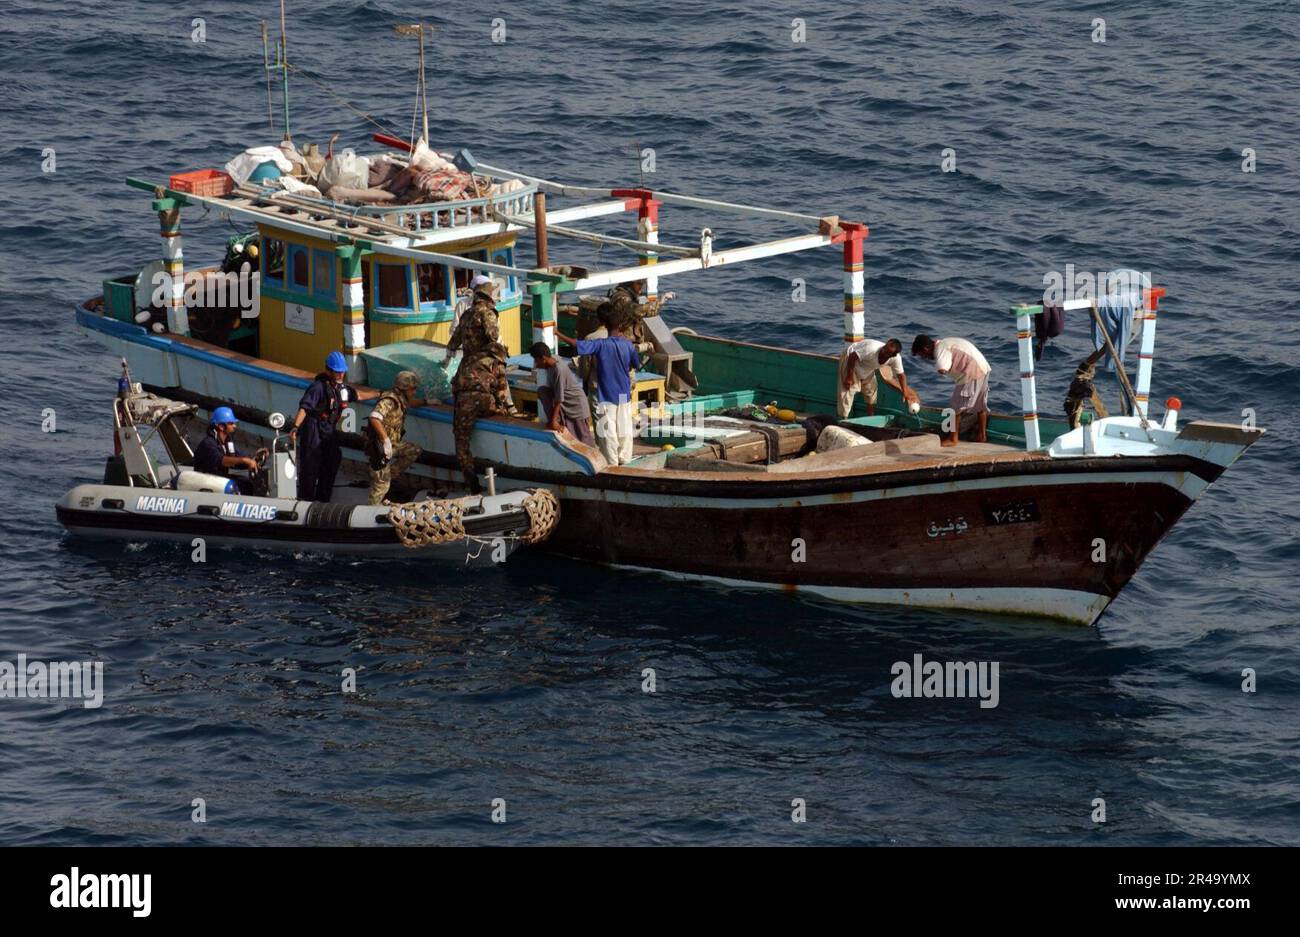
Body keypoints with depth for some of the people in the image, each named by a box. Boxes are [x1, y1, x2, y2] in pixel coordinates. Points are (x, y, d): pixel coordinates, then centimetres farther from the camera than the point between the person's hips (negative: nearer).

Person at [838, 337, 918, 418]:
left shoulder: (896, 358, -22)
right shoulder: (872, 349, -41)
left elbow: (900, 375, -9)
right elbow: (852, 357, -33)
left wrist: (905, 392, -18)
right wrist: (849, 377, -27)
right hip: (849, 360, -7)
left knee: (871, 390, 9)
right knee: (848, 391, -12)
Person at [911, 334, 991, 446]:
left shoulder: (941, 349, -14)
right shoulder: (944, 344, 16)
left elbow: (942, 370, -28)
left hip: (973, 372, -10)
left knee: (956, 406, -1)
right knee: (980, 405, 21)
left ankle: (952, 438, 4)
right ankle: (982, 435, 31)